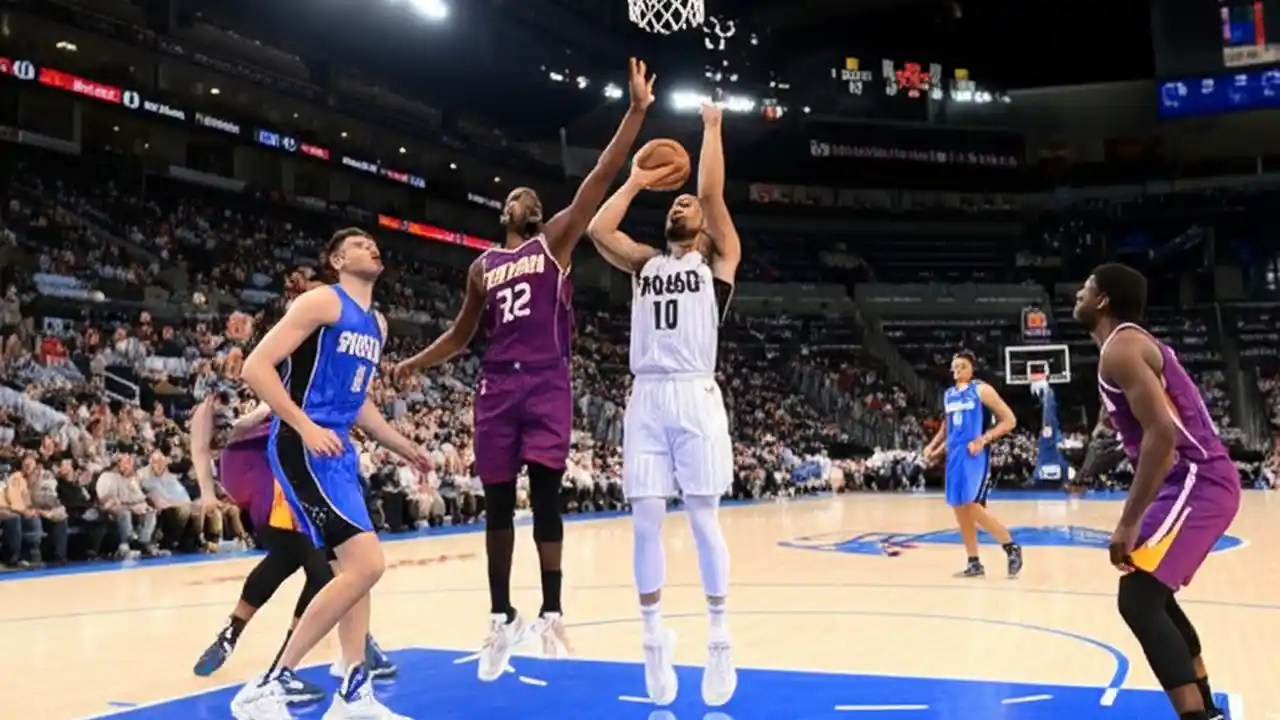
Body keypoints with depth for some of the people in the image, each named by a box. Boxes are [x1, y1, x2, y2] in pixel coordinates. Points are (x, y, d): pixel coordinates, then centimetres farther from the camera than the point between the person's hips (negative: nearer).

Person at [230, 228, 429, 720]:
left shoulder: (377, 323, 19)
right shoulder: (323, 301, -8)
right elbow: (255, 367, -15)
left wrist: (405, 449, 26)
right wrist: (305, 426, -24)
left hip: (337, 449, 10)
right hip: (303, 446, -10)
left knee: (354, 567, 13)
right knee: (366, 564, -18)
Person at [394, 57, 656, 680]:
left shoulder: (556, 240, 9)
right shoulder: (482, 267, 18)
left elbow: (601, 176, -1)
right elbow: (462, 335, 26)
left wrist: (636, 110, -9)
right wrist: (412, 365, 17)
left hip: (548, 383, -3)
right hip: (498, 386, 4)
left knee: (544, 492, -11)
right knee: (497, 501, 5)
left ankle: (550, 614, -4)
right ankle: (501, 618, 15)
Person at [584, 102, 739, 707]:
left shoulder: (718, 259, 10)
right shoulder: (644, 263, 19)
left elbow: (713, 193, -1)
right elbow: (598, 229, 4)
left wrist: (711, 127, 8)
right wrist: (636, 181, 15)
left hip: (694, 396, -3)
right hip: (645, 398, 3)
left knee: (702, 517, -1)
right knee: (645, 520, 2)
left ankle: (720, 638, 11)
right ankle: (654, 638, 14)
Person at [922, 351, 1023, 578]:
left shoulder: (982, 390, -5)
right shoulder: (948, 395, 15)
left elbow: (1009, 420, -8)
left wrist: (984, 439, -19)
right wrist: (933, 447, 14)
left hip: (975, 455, -7)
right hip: (955, 456, 7)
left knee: (972, 507, -16)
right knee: (959, 509, 6)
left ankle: (1011, 547, 0)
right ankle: (974, 563, 14)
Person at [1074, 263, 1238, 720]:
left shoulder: (1120, 348, -13)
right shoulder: (1134, 343, 19)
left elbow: (1162, 433, -24)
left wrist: (1129, 521, -23)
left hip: (1195, 481, -11)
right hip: (1202, 480, 11)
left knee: (1138, 600, -17)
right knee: (1154, 595, 22)